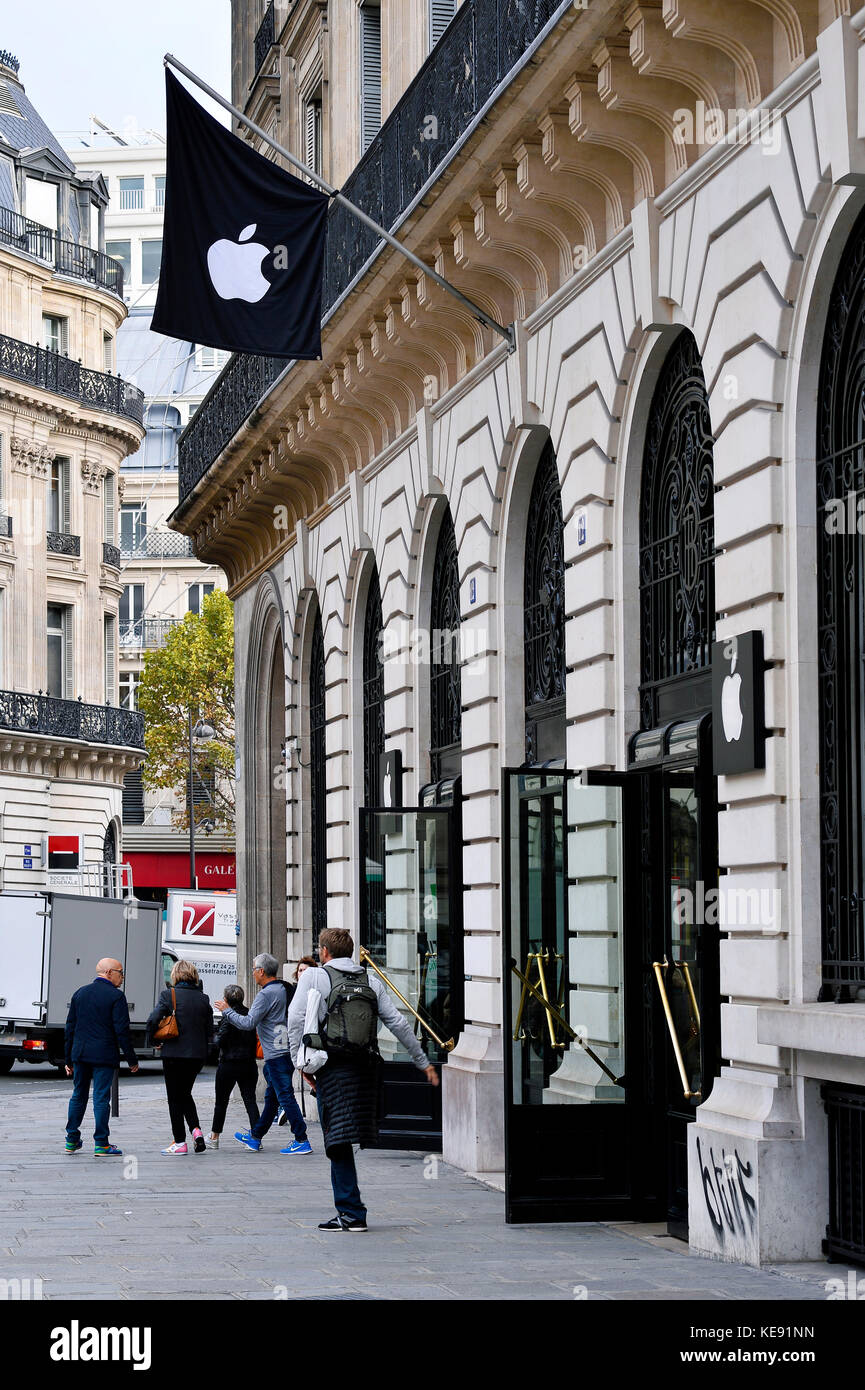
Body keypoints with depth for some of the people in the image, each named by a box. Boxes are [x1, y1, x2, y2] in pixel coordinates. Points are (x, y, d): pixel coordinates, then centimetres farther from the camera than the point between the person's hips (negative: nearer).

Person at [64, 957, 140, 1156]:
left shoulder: (80, 993, 11)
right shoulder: (116, 996, -8)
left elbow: (70, 1027, 13)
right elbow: (122, 1030, -12)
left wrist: (69, 1059, 18)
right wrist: (132, 1060, -6)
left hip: (80, 1054, 5)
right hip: (104, 1055, -5)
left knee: (78, 1095, 15)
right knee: (101, 1098, -3)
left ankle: (72, 1141, 20)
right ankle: (101, 1144, -1)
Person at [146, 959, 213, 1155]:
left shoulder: (168, 995, -9)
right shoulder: (203, 998, 3)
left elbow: (153, 1020, -17)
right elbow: (210, 1030, 5)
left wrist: (154, 1040, 1)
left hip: (174, 1053, -4)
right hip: (198, 1054, 4)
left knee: (175, 1098, 5)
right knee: (185, 1094, 21)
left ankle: (180, 1142, 4)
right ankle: (196, 1130, 1)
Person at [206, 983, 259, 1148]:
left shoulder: (228, 1017, -13)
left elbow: (220, 1041, -15)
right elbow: (256, 1039, 5)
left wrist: (216, 1036, 5)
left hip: (228, 1065, -4)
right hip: (249, 1065, 4)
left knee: (221, 1102, 9)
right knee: (250, 1100, 3)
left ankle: (214, 1138, 19)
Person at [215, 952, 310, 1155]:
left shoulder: (266, 994, -14)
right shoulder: (286, 990, 14)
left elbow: (248, 1023, -17)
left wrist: (226, 1011, -3)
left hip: (277, 1054, -10)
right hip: (289, 1051, 10)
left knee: (285, 1096, -8)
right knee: (271, 1098, 16)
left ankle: (302, 1141, -10)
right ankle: (255, 1137, 27)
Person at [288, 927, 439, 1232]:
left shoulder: (314, 976, 3)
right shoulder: (371, 980, 15)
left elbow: (296, 1019, -6)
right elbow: (399, 1023, 14)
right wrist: (423, 1062, 20)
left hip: (332, 1067, -4)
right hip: (367, 1065, 4)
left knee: (338, 1143, -3)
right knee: (342, 1143, 13)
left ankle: (352, 1213, -7)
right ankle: (348, 1208, 16)